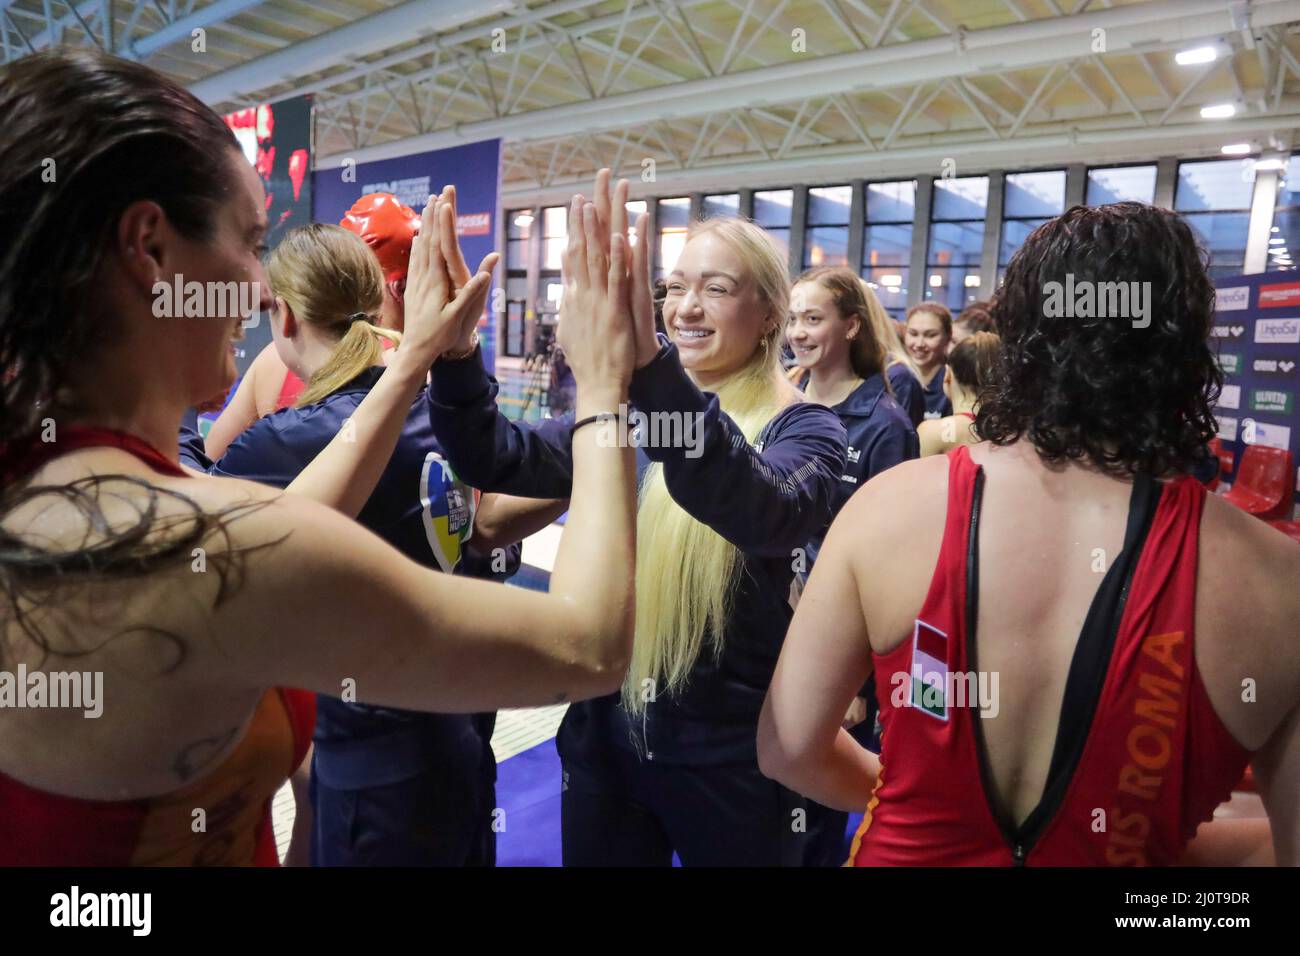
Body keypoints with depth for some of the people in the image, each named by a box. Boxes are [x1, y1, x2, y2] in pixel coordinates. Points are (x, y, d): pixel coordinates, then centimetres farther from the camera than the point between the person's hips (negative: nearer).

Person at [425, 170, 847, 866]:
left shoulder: (803, 429, -12)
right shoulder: (627, 413, 1)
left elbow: (767, 516, -35)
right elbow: (497, 459, -12)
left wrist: (646, 364, -49)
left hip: (731, 757, -3)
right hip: (604, 738, 4)